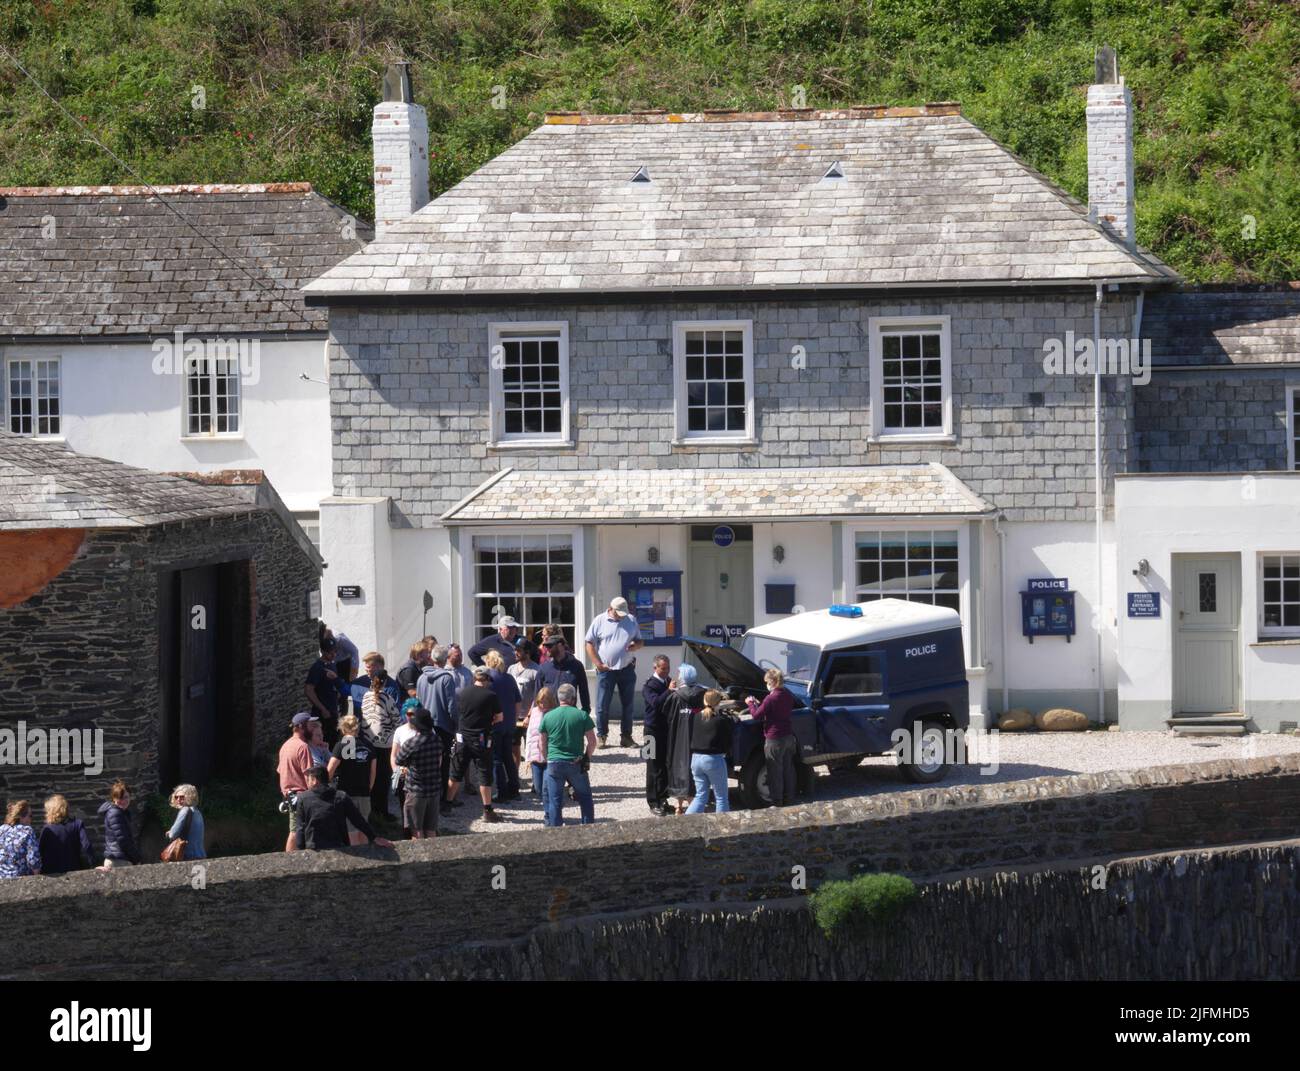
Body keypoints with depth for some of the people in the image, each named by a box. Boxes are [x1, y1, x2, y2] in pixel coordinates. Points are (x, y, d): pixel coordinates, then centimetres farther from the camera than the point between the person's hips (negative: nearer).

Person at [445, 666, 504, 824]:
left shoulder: (462, 693, 1)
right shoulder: (490, 696, -10)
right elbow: (500, 718, -2)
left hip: (462, 738, 4)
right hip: (481, 739, -4)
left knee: (456, 774, 14)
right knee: (484, 775, 2)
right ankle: (487, 811, 3)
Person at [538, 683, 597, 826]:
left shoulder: (548, 716, -1)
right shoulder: (582, 716, -4)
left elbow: (542, 744, 4)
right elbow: (592, 742, -2)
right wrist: (586, 757, 13)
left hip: (554, 764, 0)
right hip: (576, 764, 0)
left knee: (554, 800, 6)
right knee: (585, 797, 15)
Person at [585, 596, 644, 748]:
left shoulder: (631, 620, 8)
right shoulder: (600, 621, -1)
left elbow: (640, 641, 16)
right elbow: (589, 643, 0)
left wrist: (636, 646, -9)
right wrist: (598, 664, -9)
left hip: (627, 669, 3)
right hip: (606, 670, -3)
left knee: (628, 705, 6)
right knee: (602, 705, -3)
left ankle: (626, 737, 15)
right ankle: (602, 736, 6)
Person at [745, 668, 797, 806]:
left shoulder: (771, 698, -19)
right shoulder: (788, 695, 4)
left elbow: (757, 716, -13)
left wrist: (751, 703, 5)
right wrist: (758, 704, 21)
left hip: (774, 739, -8)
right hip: (789, 736, 8)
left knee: (775, 772, 1)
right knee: (788, 770, 15)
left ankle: (777, 803, 4)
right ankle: (789, 799, 23)